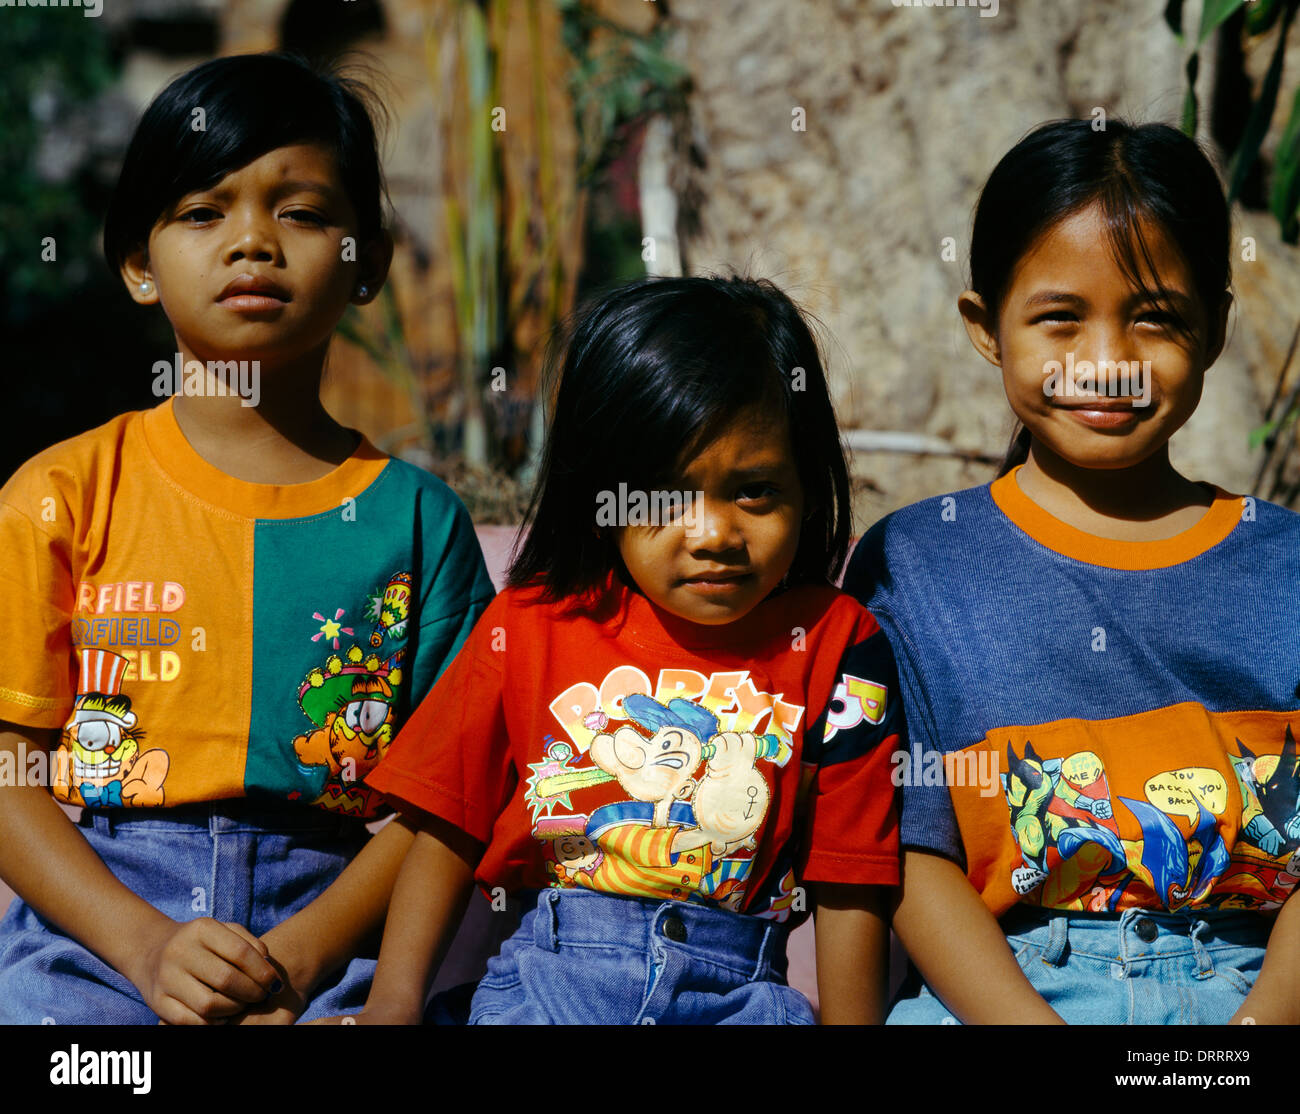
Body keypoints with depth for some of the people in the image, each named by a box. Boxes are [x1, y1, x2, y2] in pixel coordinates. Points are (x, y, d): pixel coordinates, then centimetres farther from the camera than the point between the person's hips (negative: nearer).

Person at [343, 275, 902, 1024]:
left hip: (736, 989, 1)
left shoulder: (833, 645, 4)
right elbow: (448, 829, 10)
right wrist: (394, 1002, 1)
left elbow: (850, 891, 4)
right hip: (545, 981, 0)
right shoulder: (532, 624, 6)